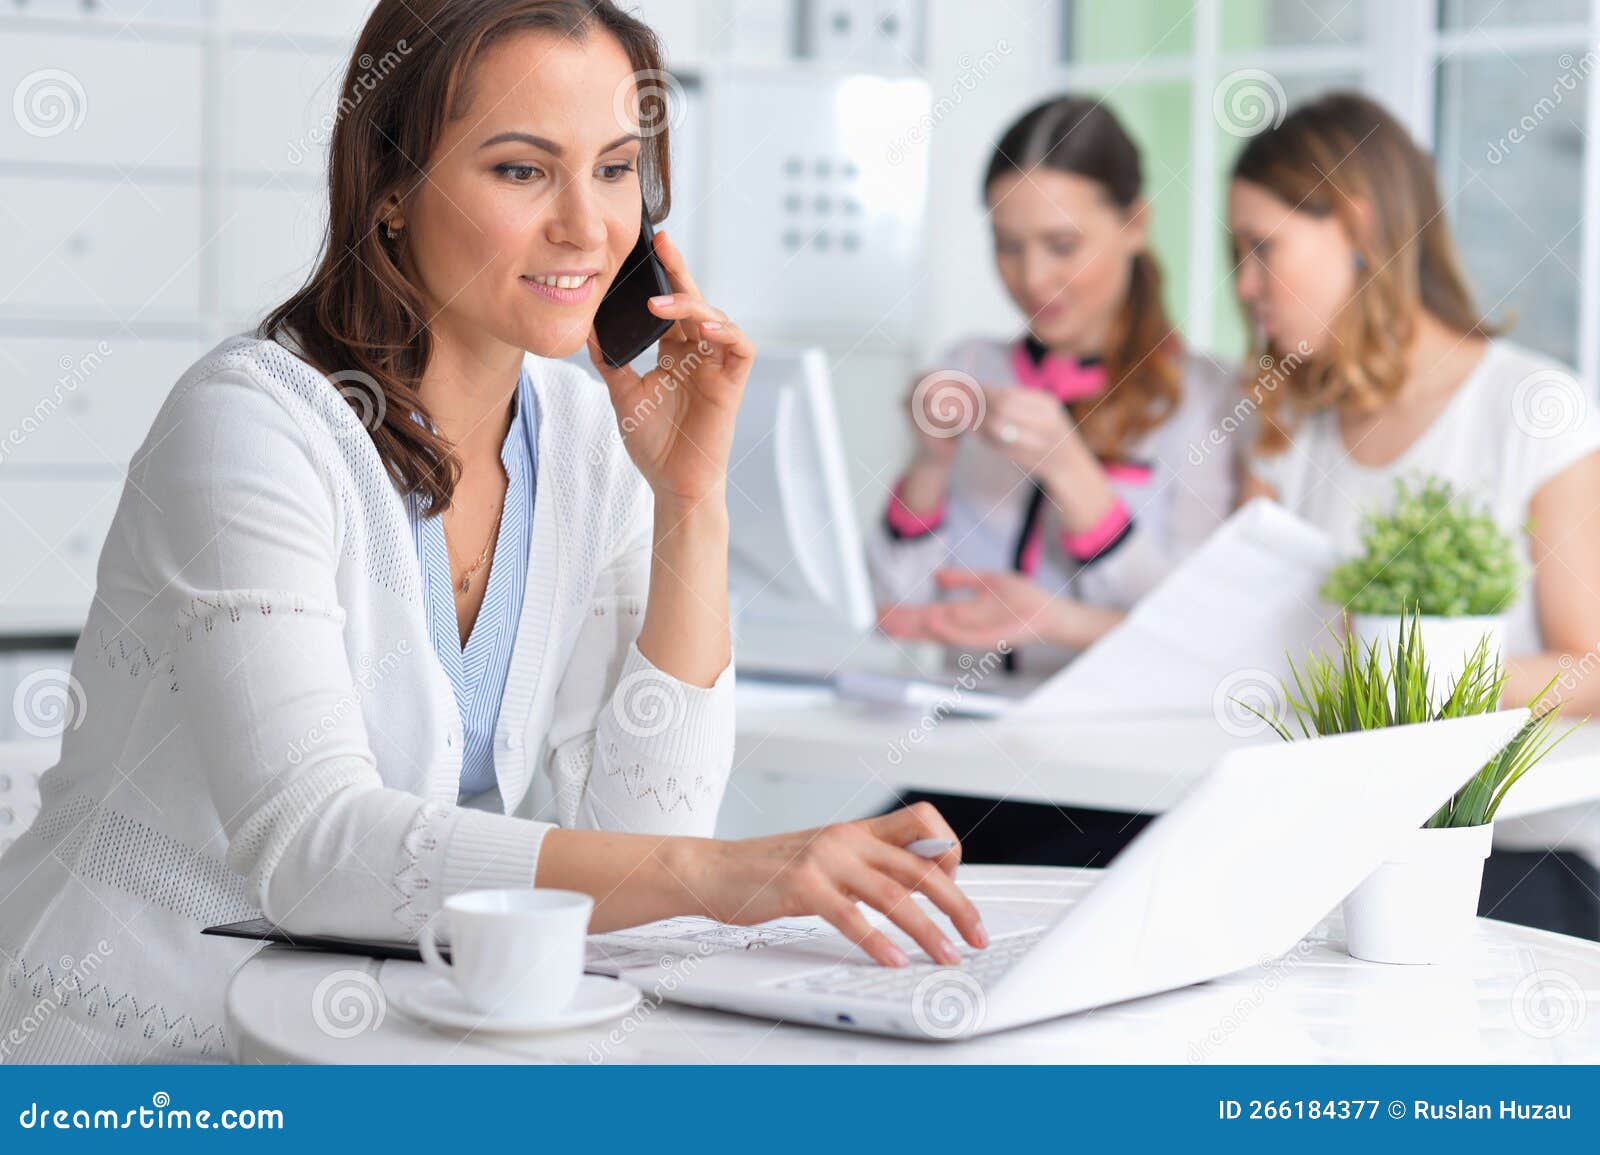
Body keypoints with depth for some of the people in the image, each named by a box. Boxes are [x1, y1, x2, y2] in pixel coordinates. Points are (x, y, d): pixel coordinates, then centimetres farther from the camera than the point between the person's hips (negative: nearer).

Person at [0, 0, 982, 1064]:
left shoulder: (587, 436, 2)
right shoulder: (252, 422, -18)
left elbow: (635, 825, -5)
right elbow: (308, 845, -31)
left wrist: (690, 498, -13)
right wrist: (710, 874, -42)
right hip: (131, 1053, -5)